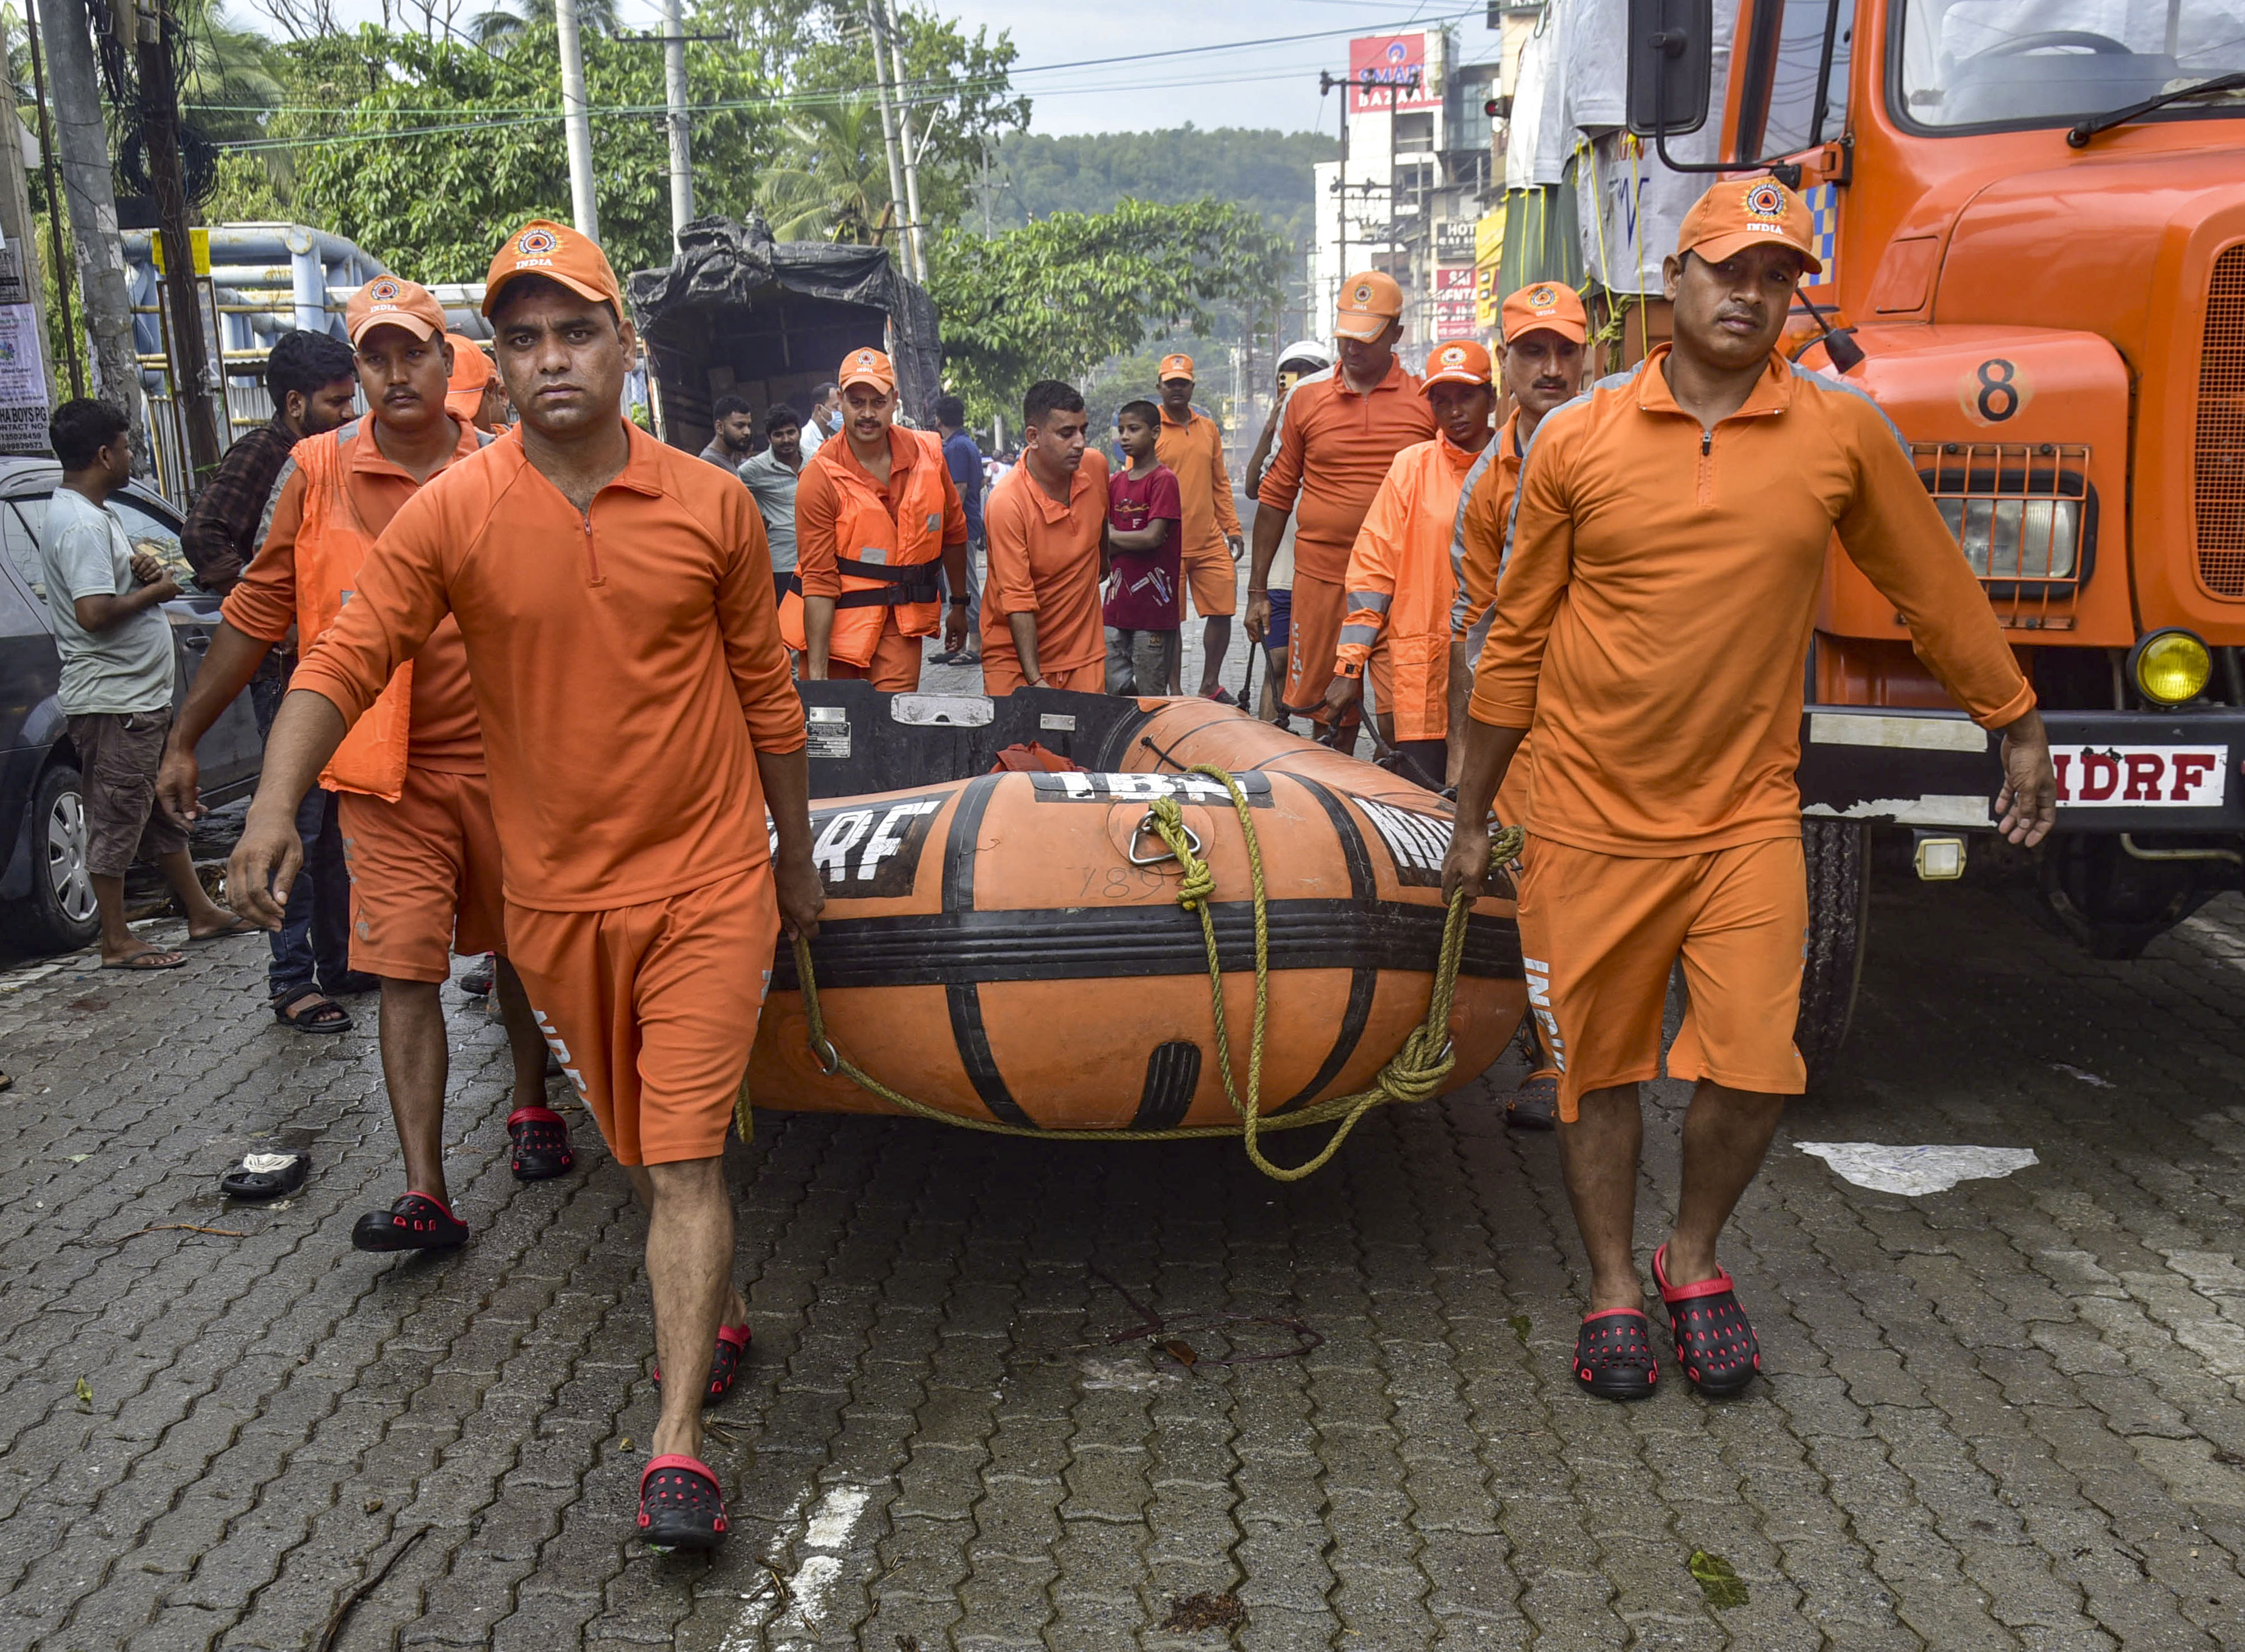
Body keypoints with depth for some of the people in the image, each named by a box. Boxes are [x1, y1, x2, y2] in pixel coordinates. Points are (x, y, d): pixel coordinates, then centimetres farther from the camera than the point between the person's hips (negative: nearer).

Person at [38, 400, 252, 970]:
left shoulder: (93, 514, 13)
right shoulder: (80, 525, -19)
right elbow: (95, 613, -28)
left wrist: (144, 571, 3)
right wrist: (155, 590, -14)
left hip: (140, 695, 11)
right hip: (112, 702, -11)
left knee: (166, 813, 18)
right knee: (116, 821, -1)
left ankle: (201, 913, 28)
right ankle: (117, 942, 7)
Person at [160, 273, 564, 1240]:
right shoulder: (319, 474, -1)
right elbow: (257, 613, 5)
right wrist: (185, 739, 7)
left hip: (504, 753, 1)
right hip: (389, 769, -1)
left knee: (518, 947, 15)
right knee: (406, 970, -6)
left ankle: (531, 1106, 39)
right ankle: (425, 1194, -6)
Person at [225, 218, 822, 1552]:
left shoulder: (711, 506, -3)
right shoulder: (453, 515, -4)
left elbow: (765, 693, 7)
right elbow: (345, 662, -7)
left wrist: (796, 855, 13)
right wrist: (277, 804, -24)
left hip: (707, 881, -2)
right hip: (560, 896, 2)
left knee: (684, 1157, -8)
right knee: (642, 1148, 16)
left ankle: (678, 1445, -5)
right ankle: (720, 1310, 41)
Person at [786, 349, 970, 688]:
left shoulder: (928, 454, -2)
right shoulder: (820, 476, -13)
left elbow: (953, 533, 14)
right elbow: (818, 580, -16)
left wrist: (959, 606, 20)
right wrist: (817, 672, -21)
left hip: (900, 626, 3)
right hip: (834, 623, -2)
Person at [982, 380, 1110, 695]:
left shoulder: (1096, 466, -5)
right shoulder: (1006, 503, -22)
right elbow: (1018, 600, -23)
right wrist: (1036, 680, -28)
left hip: (1084, 653, 5)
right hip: (1014, 657, -4)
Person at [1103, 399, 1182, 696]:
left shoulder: (1164, 480, -7)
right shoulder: (1115, 482, 13)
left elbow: (1153, 537, -17)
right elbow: (1102, 546, 9)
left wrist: (1113, 536, -2)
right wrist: (1136, 541, -9)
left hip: (1154, 604, -6)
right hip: (1118, 604, 6)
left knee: (1152, 694, 0)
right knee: (1114, 688, 5)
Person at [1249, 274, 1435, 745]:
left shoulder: (1427, 400, 3)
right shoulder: (1306, 397, 7)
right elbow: (1276, 495, 11)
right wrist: (1257, 590, 9)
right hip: (1321, 577, 1)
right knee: (1325, 708, 7)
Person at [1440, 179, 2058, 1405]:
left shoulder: (1844, 435, 0)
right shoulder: (1576, 442, -2)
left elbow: (1934, 591, 12)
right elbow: (1519, 639, 5)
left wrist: (2018, 728, 18)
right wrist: (1471, 816, 9)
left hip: (1749, 818, 1)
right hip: (1591, 820, 0)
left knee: (1753, 1067, -3)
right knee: (1599, 1069, 9)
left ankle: (1695, 1257, 25)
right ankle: (1613, 1286, 28)